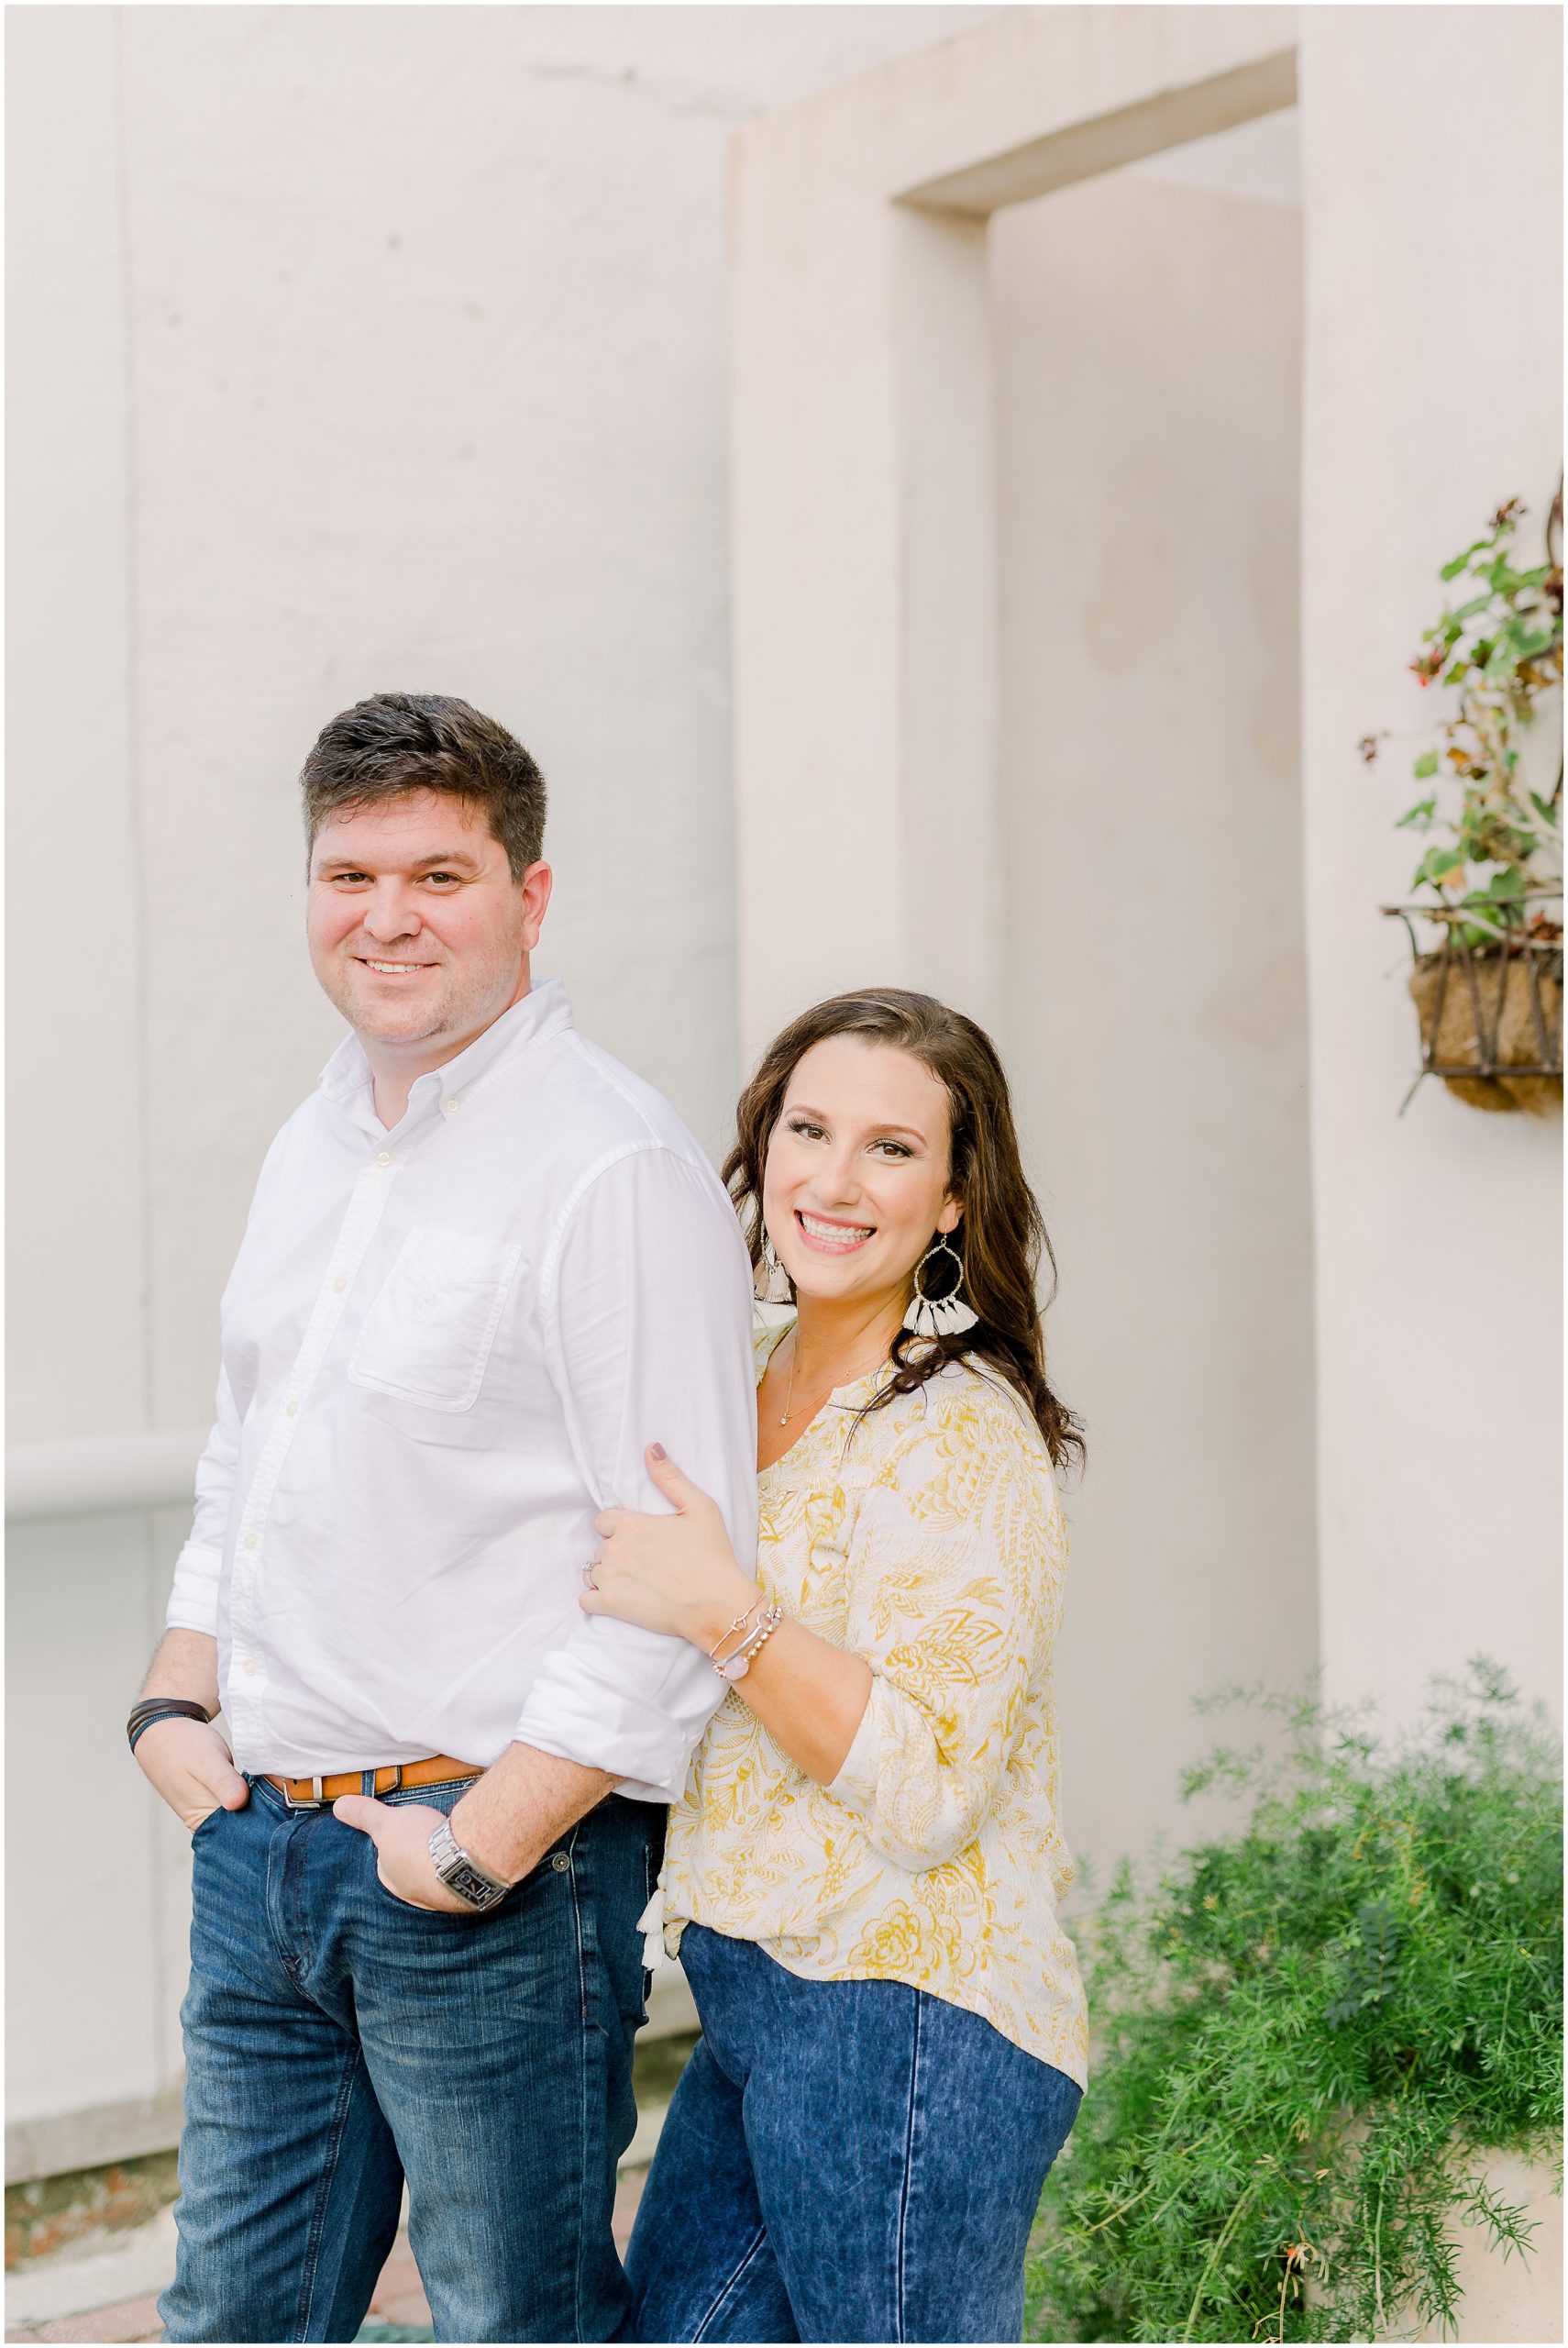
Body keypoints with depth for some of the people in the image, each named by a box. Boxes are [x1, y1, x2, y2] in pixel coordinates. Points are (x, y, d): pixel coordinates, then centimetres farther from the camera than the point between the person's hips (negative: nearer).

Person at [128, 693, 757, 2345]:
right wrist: (177, 1701, 9)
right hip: (256, 1839, 8)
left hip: (497, 1854, -7)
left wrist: (490, 1839, -18)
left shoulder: (616, 1168, -15)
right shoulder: (313, 1145, 12)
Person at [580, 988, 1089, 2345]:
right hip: (756, 1999, 9)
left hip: (905, 2025, -9)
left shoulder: (959, 1433, -15)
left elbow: (930, 1789, -20)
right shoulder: (754, 1386, 10)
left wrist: (727, 1615, -25)